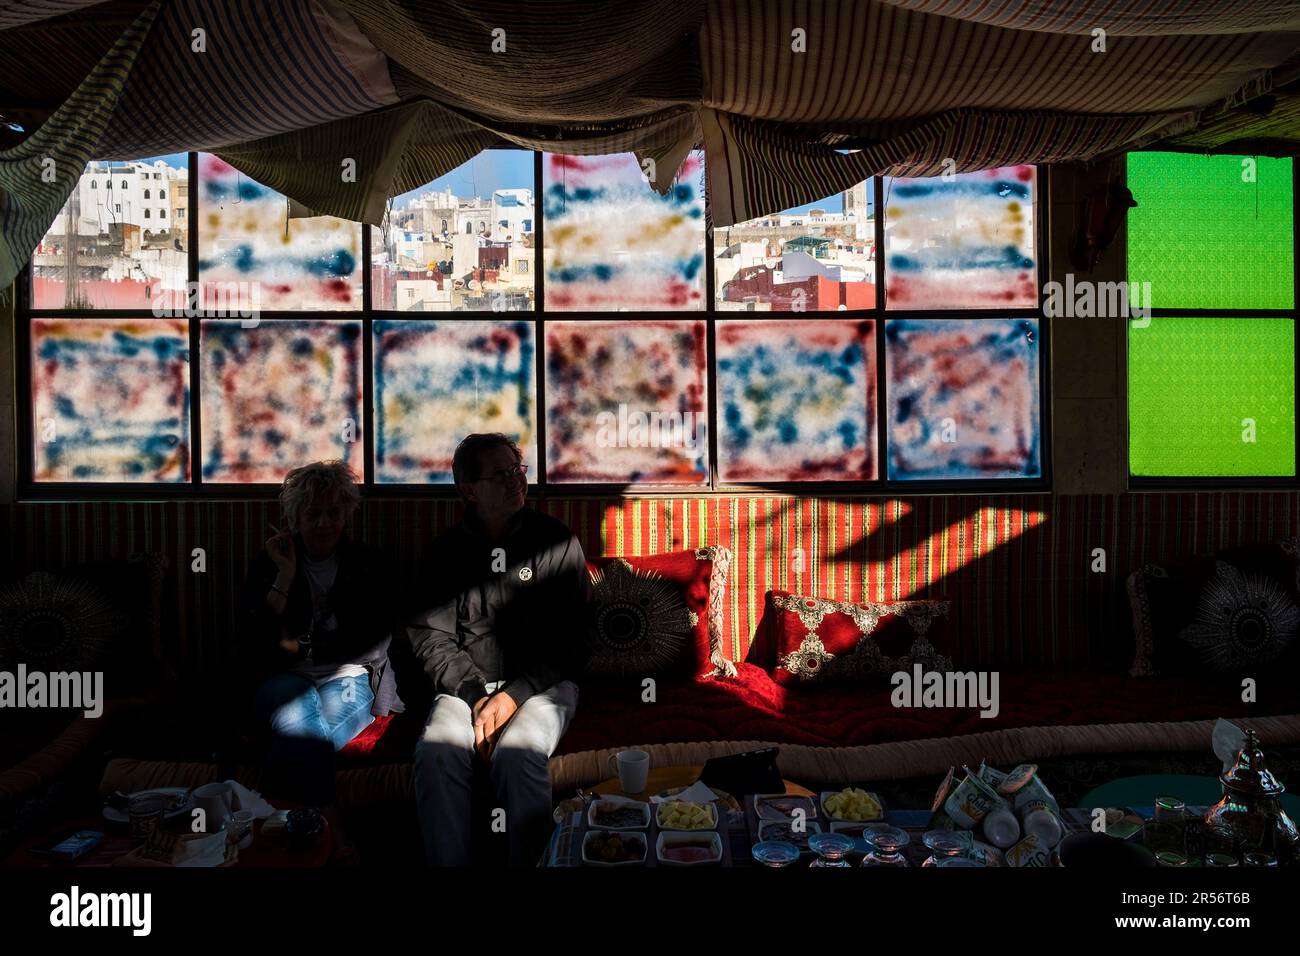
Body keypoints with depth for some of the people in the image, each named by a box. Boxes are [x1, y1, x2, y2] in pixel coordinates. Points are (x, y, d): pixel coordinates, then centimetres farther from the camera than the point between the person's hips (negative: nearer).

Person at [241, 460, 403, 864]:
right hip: (285, 682, 0)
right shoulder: (267, 562, 10)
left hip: (349, 681, 0)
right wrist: (285, 576, -7)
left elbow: (374, 647, 2)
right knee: (300, 709, -37)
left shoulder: (369, 565, 9)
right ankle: (333, 834, -39)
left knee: (296, 737, -34)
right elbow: (258, 641, -2)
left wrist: (302, 646, -1)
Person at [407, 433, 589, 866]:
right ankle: (446, 862, -14)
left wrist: (514, 694, -12)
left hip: (542, 683, -1)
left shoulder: (557, 542, 2)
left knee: (516, 755, -32)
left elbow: (566, 637, -1)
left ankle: (528, 862, -15)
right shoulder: (444, 553, 8)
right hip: (467, 685, 2)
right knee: (437, 753, -29)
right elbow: (431, 637, 2)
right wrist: (476, 696, -12)